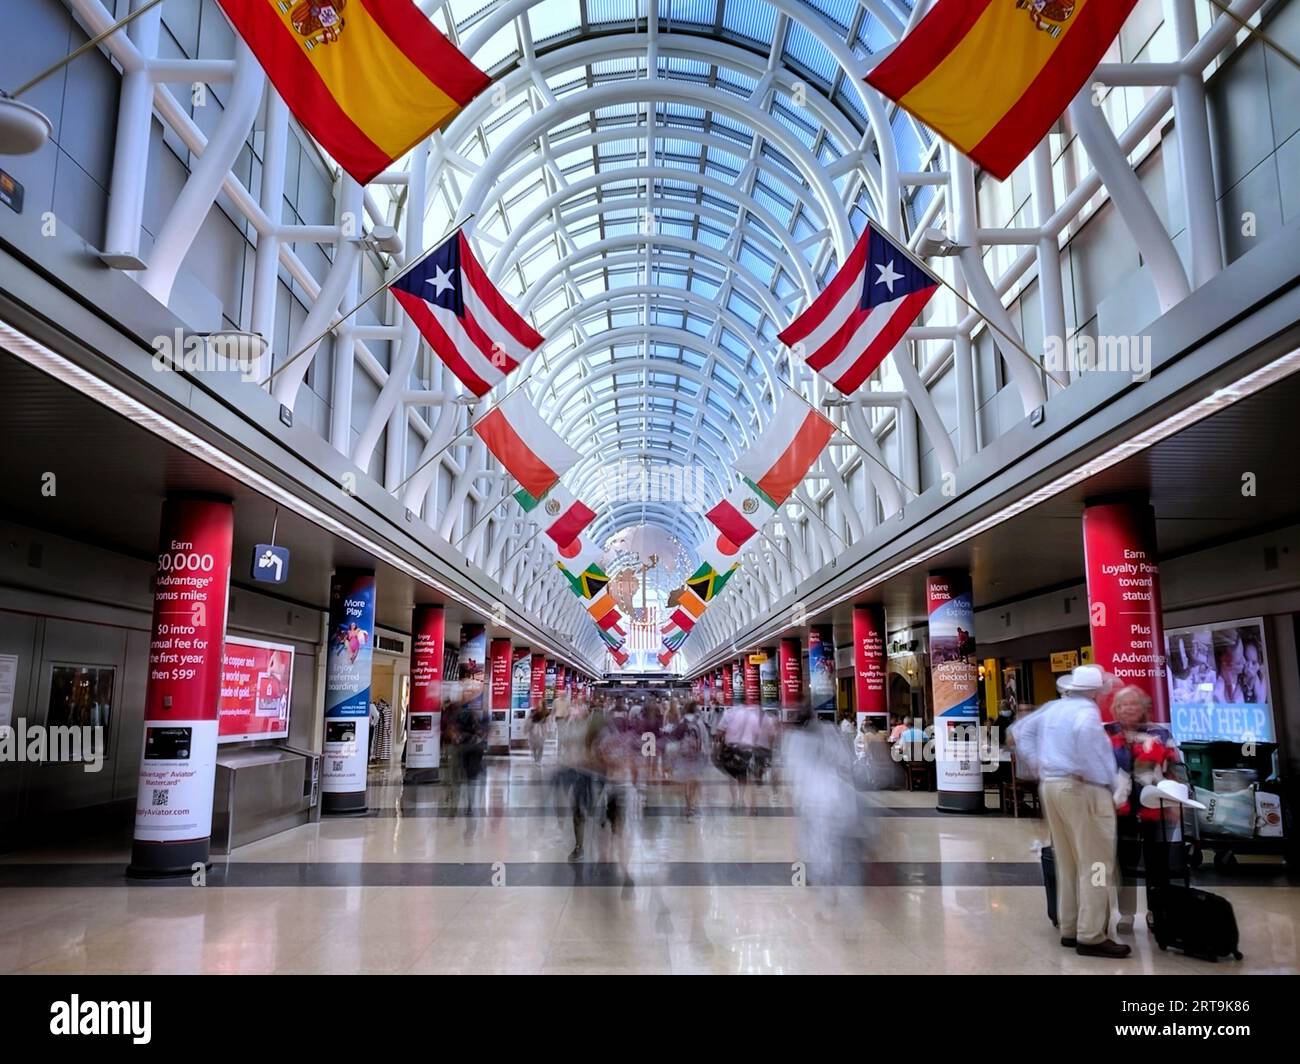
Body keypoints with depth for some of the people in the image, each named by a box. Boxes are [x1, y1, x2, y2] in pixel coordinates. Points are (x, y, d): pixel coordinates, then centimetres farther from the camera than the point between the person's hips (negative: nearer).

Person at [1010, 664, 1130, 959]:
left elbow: (1020, 730, 20)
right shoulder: (1086, 710, -11)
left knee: (1067, 863, 14)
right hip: (1082, 789, -8)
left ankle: (1069, 929, 20)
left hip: (1051, 786, 8)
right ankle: (1091, 937, -1)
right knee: (1095, 864, -2)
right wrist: (1102, 779, -20)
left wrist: (1037, 767, 17)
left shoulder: (1052, 708, 14)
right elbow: (1084, 732, -31)